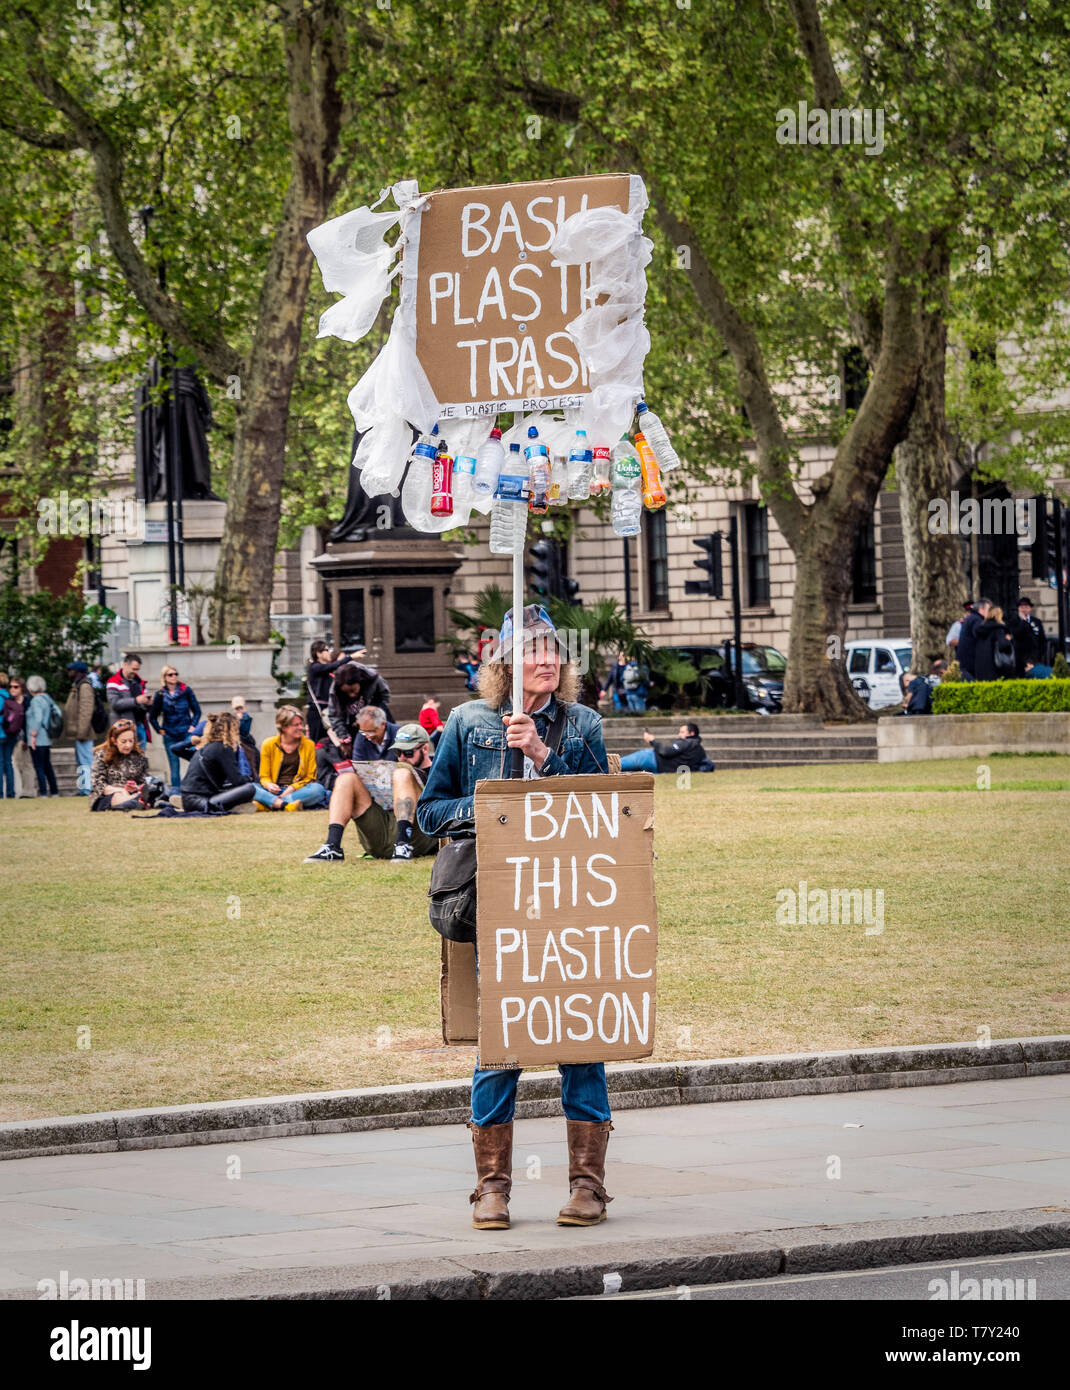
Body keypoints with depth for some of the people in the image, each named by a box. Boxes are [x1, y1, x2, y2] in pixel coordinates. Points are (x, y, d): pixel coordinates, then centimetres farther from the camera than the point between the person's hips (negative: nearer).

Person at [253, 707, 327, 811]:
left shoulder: (309, 745, 8)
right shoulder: (268, 745, 7)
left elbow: (310, 777, 4)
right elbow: (264, 776, 8)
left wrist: (292, 788, -14)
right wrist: (269, 785, -16)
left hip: (297, 790, 1)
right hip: (274, 791, -1)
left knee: (318, 789, -33)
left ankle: (268, 804, -37)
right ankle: (286, 805, -48)